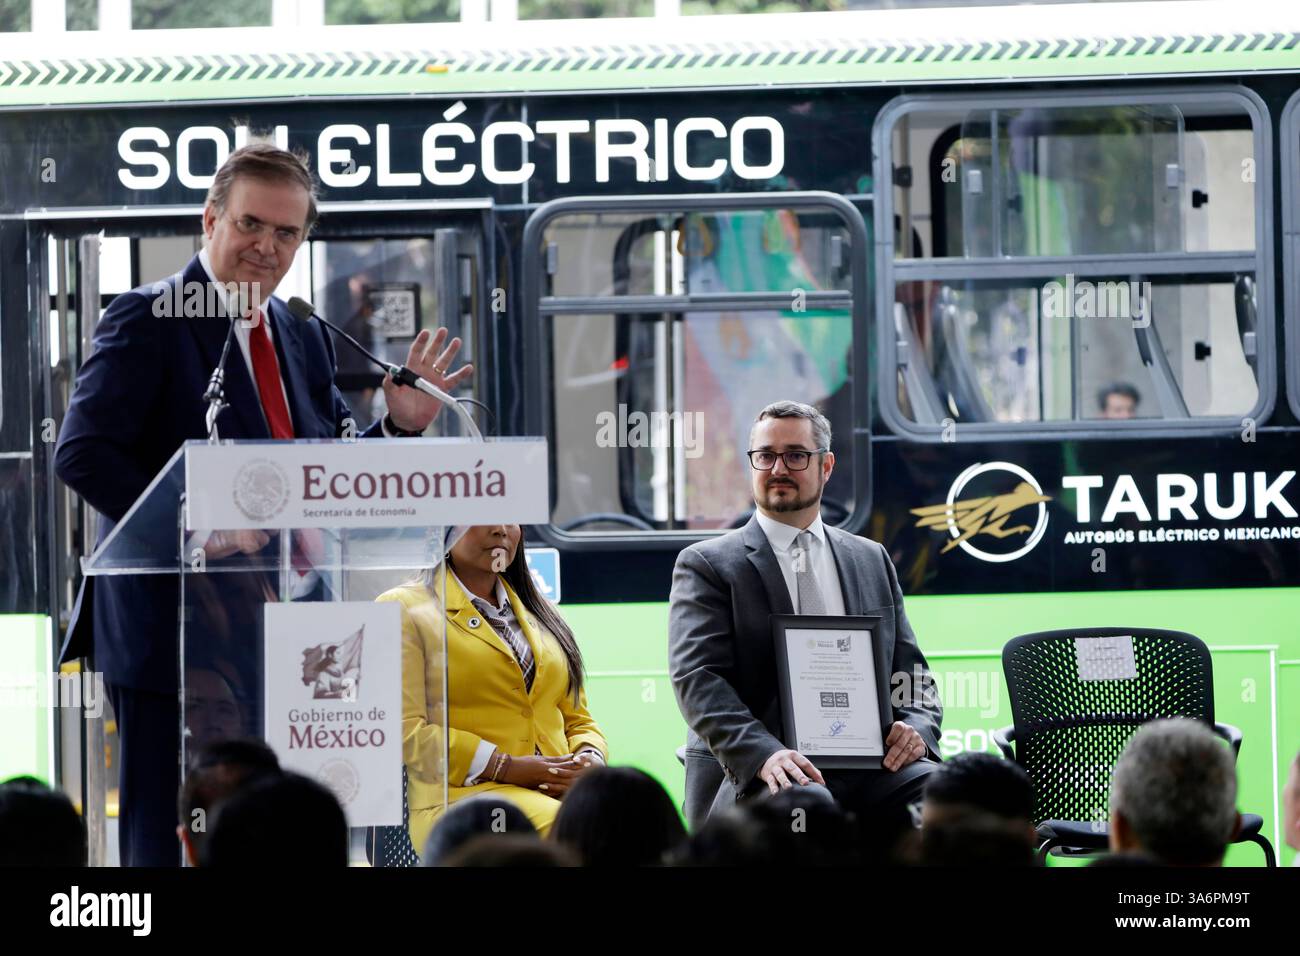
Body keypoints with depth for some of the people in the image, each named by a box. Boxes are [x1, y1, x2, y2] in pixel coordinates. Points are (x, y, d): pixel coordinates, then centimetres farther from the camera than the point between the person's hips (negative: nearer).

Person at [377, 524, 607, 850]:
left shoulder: (539, 613, 28)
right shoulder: (404, 608, 9)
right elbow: (404, 730, -3)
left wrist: (590, 759, 2)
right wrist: (506, 768, -12)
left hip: (559, 790, 5)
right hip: (461, 794, -5)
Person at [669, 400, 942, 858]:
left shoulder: (871, 560, 23)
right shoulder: (707, 564, 8)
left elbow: (910, 672, 23)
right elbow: (697, 678, -5)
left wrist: (916, 729, -2)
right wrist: (764, 754, -23)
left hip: (866, 767, 4)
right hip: (752, 777, -4)